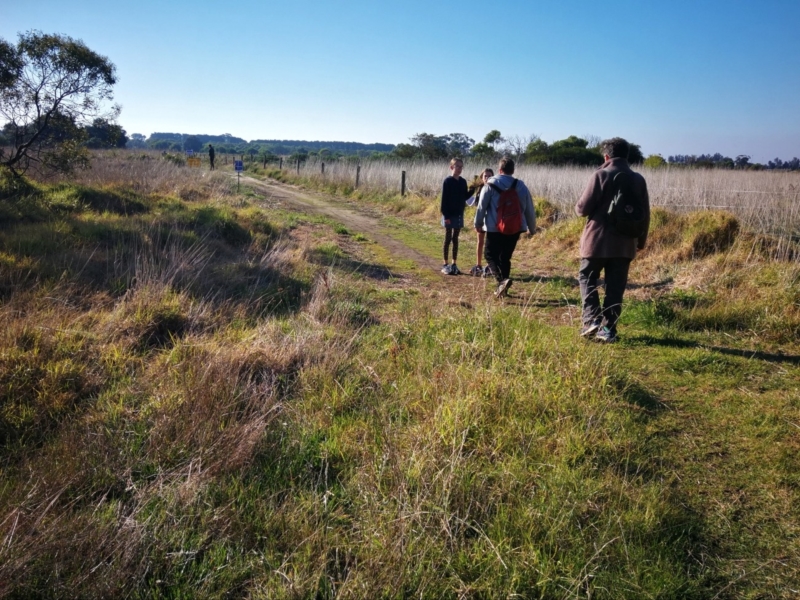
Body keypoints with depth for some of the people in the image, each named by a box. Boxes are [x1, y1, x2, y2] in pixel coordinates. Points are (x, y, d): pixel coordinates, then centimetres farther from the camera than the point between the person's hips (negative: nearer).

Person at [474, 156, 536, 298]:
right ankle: (502, 287, 18)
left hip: (495, 229, -4)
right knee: (505, 257, 16)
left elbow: (481, 206, -4)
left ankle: (502, 280, -18)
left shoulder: (491, 185, -5)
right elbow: (529, 210, 9)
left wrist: (478, 224, 10)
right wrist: (531, 228, 22)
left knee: (490, 255, 5)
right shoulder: (521, 186, 5)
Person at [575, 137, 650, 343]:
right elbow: (645, 214, 9)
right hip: (625, 243, 4)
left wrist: (579, 209, 13)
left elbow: (583, 208, -11)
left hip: (598, 240, -4)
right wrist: (641, 239, 21)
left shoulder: (601, 175, -9)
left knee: (587, 279, 12)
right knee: (615, 287, 8)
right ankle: (608, 329, 9)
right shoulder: (638, 179, 5)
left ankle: (591, 319, -3)